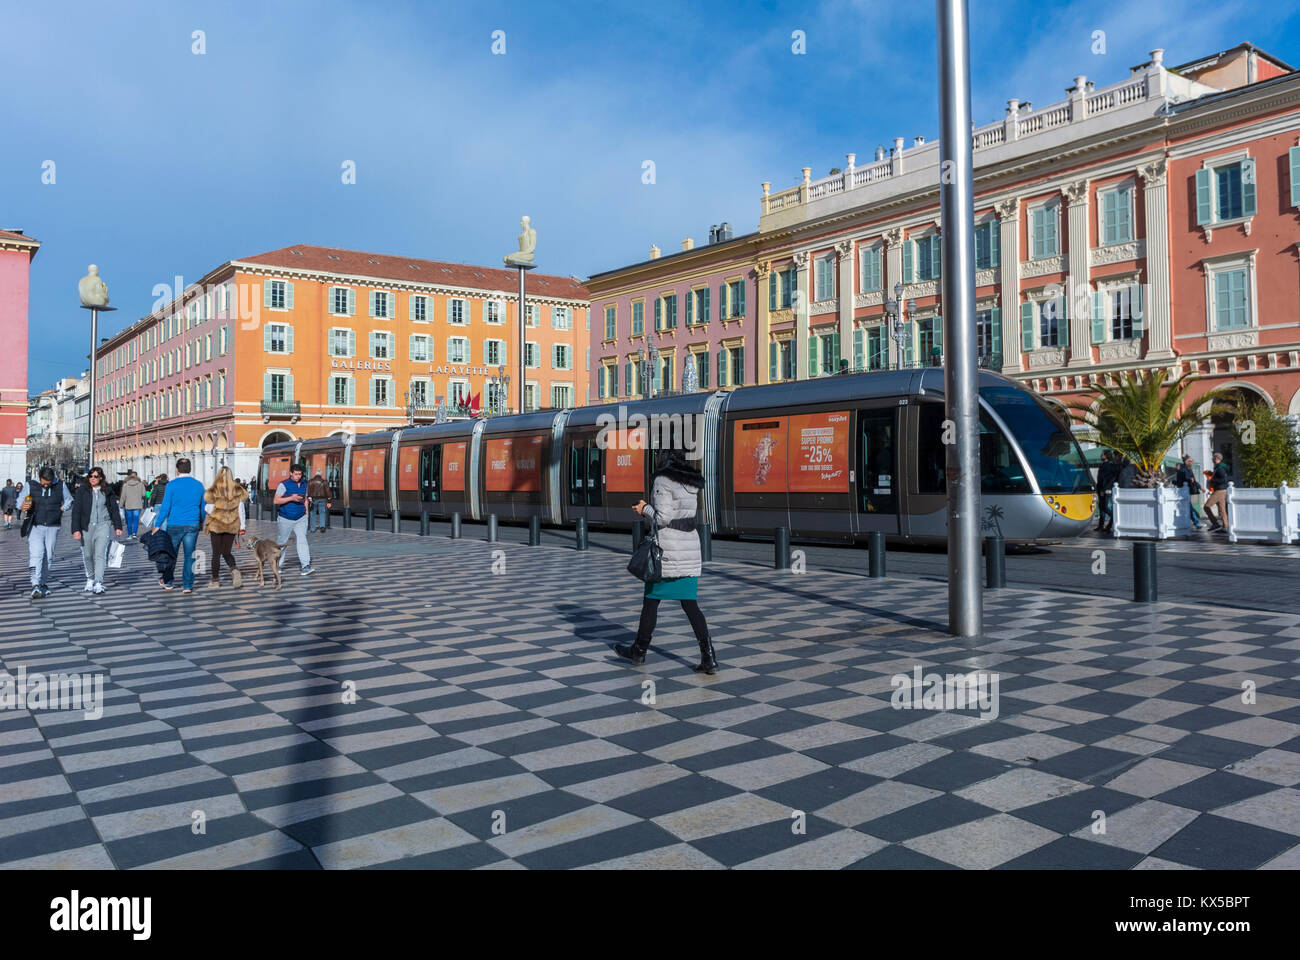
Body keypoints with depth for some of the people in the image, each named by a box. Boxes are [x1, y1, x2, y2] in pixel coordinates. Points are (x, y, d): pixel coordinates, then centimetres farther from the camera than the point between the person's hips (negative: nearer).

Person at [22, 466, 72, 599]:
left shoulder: (60, 485, 2)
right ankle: (35, 585, -18)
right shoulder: (30, 485, -2)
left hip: (53, 527, 2)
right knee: (36, 553, -15)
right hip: (35, 526, -2)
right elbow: (20, 501, 5)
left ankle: (43, 583, 18)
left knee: (48, 556, 5)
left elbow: (69, 500, 15)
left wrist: (62, 510, -3)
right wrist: (23, 507, -18)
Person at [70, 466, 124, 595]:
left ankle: (99, 583, -13)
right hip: (87, 526, 1)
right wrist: (76, 529, -8)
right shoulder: (82, 490, 2)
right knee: (87, 555, 8)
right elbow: (76, 511, -1)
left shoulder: (107, 490, 6)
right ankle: (90, 579, 29)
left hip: (103, 525, -1)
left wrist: (118, 526, 8)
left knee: (100, 554, -11)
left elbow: (114, 509, 12)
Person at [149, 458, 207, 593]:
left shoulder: (171, 485, -7)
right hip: (192, 526, 2)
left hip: (174, 525, -2)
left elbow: (165, 507, -9)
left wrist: (157, 525, -3)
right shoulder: (199, 485, 4)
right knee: (190, 555, 4)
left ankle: (168, 582, 27)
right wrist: (201, 522, 24)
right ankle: (187, 585, 4)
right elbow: (203, 507, 11)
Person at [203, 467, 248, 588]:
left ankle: (215, 579, 12)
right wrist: (242, 527, 4)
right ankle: (234, 569, -15)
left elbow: (208, 509, -8)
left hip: (216, 525, -2)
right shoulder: (238, 491, -4)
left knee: (216, 553, 9)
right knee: (227, 552, 13)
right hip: (232, 526, 2)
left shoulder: (213, 491, -12)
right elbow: (241, 510, -1)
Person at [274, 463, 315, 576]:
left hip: (300, 518, 3)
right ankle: (279, 565, 28)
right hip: (286, 519, -3)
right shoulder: (284, 484, -10)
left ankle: (306, 567, -18)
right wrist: (291, 498, -22)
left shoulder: (304, 484, 7)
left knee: (302, 540, -11)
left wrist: (306, 512, 12)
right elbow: (276, 501, -13)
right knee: (282, 542, 10)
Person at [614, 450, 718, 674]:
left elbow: (662, 518, -18)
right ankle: (708, 657, -3)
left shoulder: (663, 481, -12)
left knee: (651, 600, 9)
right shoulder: (692, 482, 11)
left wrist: (645, 509, 0)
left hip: (667, 548, -7)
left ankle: (639, 650, 24)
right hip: (690, 545, 7)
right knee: (690, 603, 6)